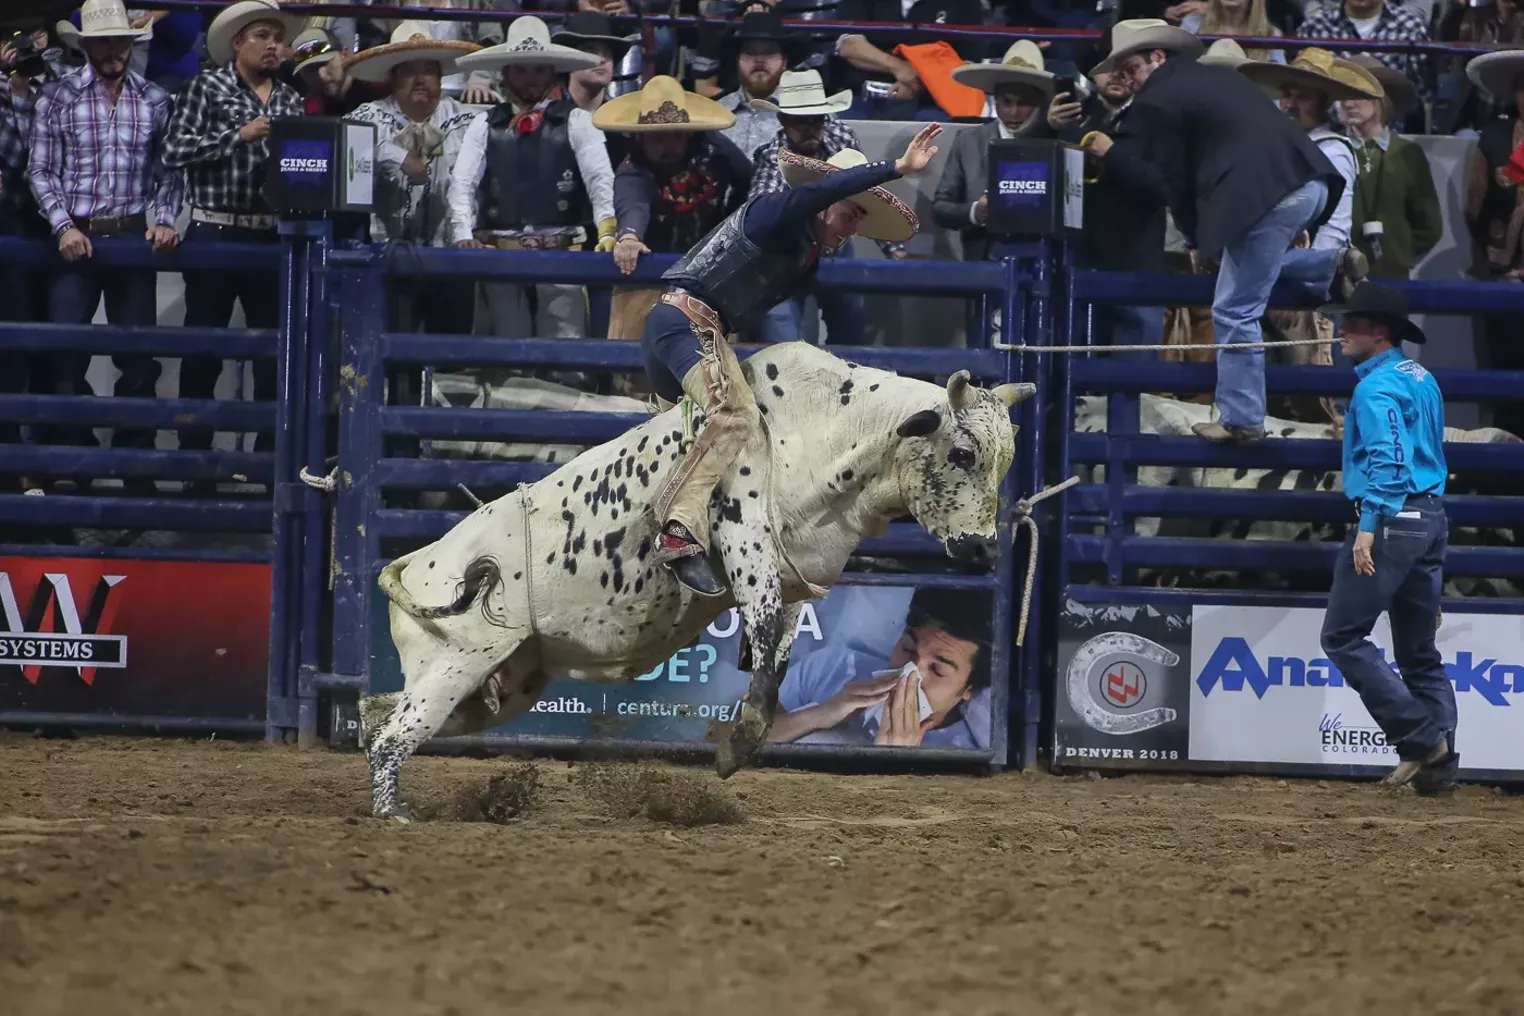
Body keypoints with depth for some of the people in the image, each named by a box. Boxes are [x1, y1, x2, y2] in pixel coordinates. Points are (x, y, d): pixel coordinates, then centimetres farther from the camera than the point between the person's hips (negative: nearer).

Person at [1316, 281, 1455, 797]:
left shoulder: (1377, 387, -13)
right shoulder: (1423, 380, 17)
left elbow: (1385, 460, -22)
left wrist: (1369, 527, -27)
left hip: (1392, 519, -10)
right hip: (1433, 518, 10)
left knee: (1343, 636, -5)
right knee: (1419, 650, 11)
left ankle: (1420, 736, -10)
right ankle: (1439, 763, 7)